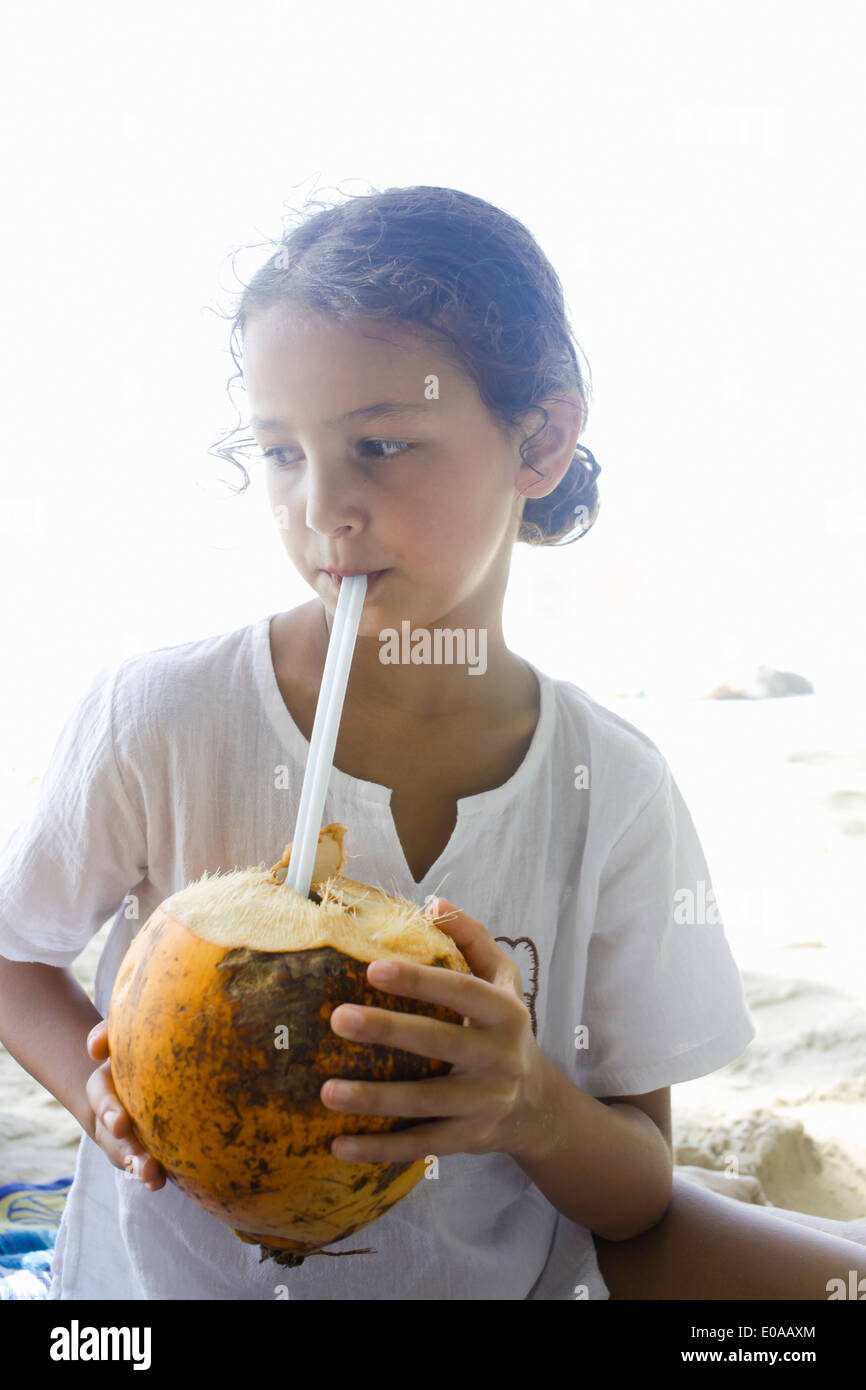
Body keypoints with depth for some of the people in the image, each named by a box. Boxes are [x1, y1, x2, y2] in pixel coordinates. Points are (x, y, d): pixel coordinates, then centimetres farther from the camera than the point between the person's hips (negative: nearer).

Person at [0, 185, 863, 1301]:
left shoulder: (613, 789, -10)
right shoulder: (157, 716, -14)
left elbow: (640, 1200, -4)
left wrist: (529, 1105, -24)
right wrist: (100, 1089, -16)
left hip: (498, 1282, 0)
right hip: (165, 1274, 1)